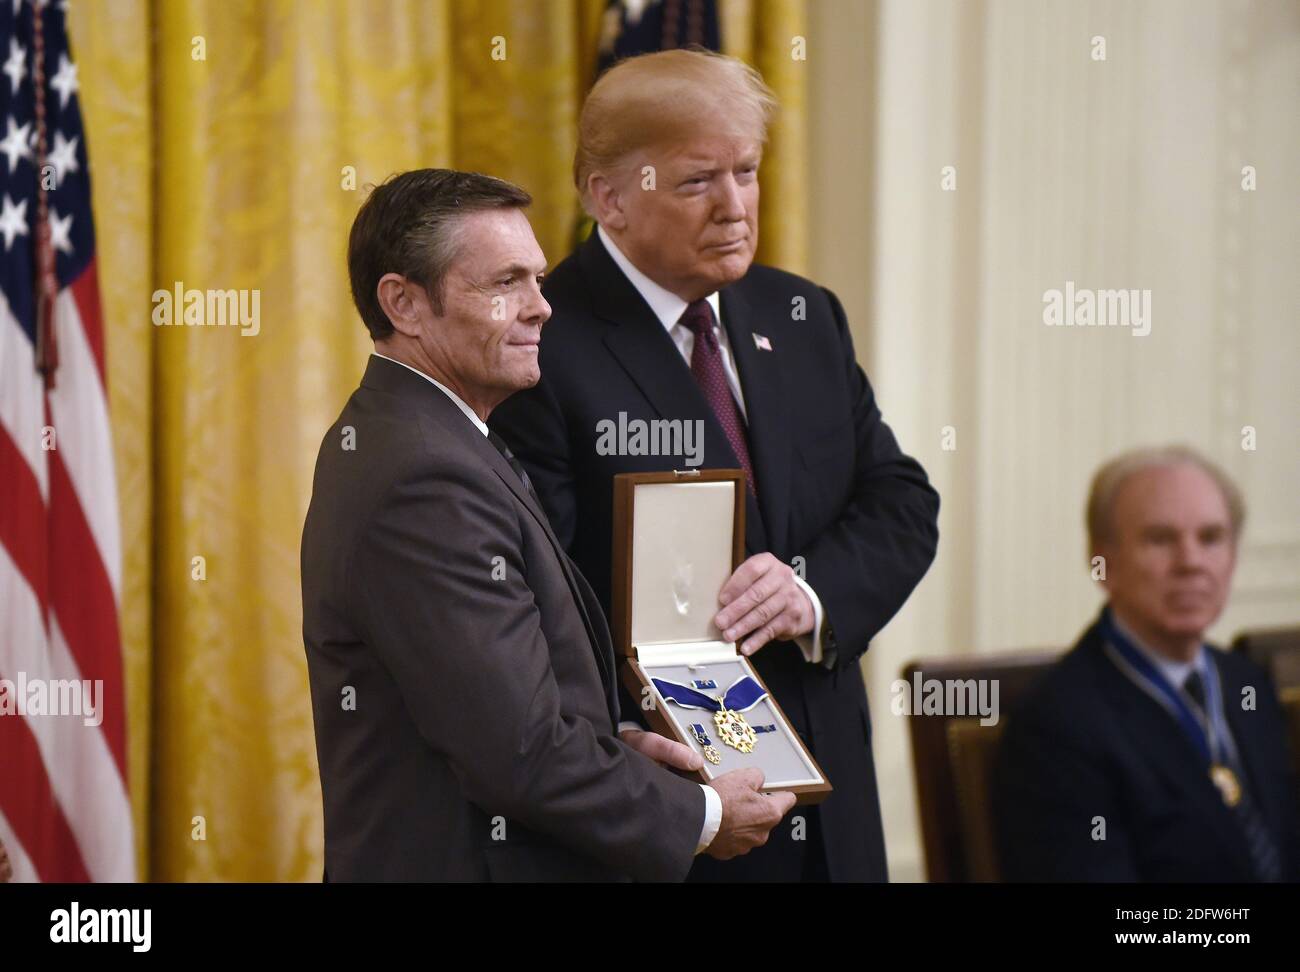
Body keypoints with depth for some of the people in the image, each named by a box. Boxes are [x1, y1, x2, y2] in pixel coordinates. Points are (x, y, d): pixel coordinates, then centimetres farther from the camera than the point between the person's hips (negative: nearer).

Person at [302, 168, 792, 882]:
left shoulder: (382, 435, 9)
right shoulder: (425, 482, -22)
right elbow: (520, 755, -24)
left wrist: (616, 748, 5)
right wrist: (700, 817, -12)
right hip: (466, 863, -10)